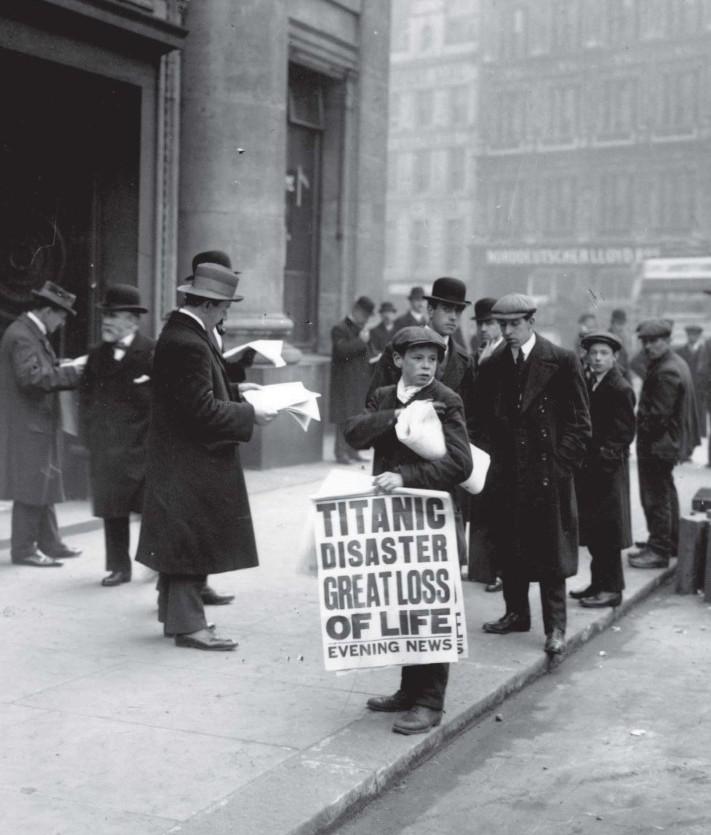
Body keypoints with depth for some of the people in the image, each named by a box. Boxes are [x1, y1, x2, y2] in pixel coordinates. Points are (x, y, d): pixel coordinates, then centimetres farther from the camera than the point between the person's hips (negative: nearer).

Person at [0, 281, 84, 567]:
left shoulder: (33, 333, 14)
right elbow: (31, 377, -28)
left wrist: (61, 367, 2)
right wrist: (69, 372, -22)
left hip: (37, 424, 11)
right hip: (27, 425, -11)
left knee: (43, 486, 15)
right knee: (31, 488, -3)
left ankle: (50, 543, 23)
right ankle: (23, 549, 5)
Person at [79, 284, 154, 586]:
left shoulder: (153, 353, -8)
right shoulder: (97, 355, 8)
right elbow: (86, 399, 12)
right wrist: (89, 438, 4)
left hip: (144, 448, -4)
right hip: (106, 451, 5)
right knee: (112, 510, 8)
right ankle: (118, 567, 18)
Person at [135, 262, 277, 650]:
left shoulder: (178, 333, 9)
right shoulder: (189, 344, -23)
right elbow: (203, 410, -24)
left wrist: (235, 392, 11)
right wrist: (249, 415, -16)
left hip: (180, 458, 11)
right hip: (191, 461, -11)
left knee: (183, 541, 18)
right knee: (192, 541, -3)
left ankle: (176, 615, 28)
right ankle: (187, 624, 5)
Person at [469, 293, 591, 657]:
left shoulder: (562, 361, -5)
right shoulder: (491, 367, 7)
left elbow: (579, 422, -4)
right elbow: (479, 422, 13)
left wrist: (560, 465, -10)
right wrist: (488, 460, 1)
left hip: (548, 475, -4)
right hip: (506, 475, 4)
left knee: (551, 551, 2)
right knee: (509, 549, 10)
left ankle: (555, 627, 11)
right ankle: (516, 614, 26)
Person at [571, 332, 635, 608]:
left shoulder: (620, 389, -11)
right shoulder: (589, 383, 12)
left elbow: (624, 433, -13)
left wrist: (604, 458, -18)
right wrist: (583, 459, 6)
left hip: (607, 470, -8)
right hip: (589, 470, 8)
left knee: (606, 531, -2)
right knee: (592, 532, 13)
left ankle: (611, 588, 6)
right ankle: (599, 583, 23)